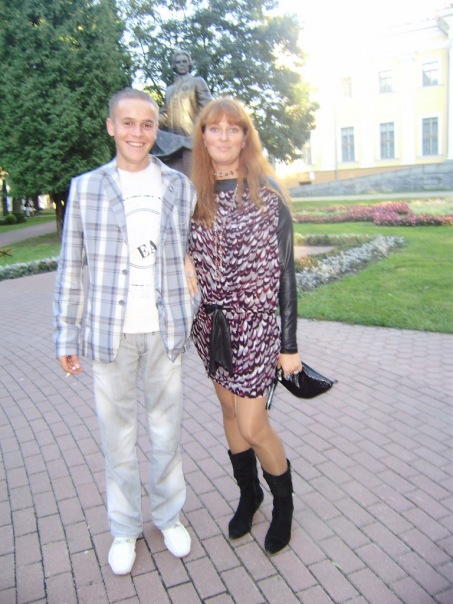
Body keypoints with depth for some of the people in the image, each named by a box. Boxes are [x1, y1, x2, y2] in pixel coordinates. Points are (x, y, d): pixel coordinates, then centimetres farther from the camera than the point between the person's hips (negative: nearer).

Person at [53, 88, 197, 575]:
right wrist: (66, 334, 1)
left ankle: (169, 516, 36)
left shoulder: (180, 187, 5)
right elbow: (71, 267, 3)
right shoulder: (85, 188, 2)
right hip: (109, 333, 0)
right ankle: (124, 528, 32)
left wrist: (197, 318, 5)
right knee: (117, 435, 11)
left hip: (164, 331, 1)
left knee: (166, 430, 14)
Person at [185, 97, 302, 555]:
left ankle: (283, 503, 29)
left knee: (252, 426, -1)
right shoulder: (193, 195, 3)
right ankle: (248, 494, 41)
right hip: (210, 323, 5)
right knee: (229, 410, 17)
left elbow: (285, 270, -8)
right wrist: (183, 259, -8)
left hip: (255, 324, -4)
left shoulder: (267, 193, -8)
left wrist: (289, 344, -8)